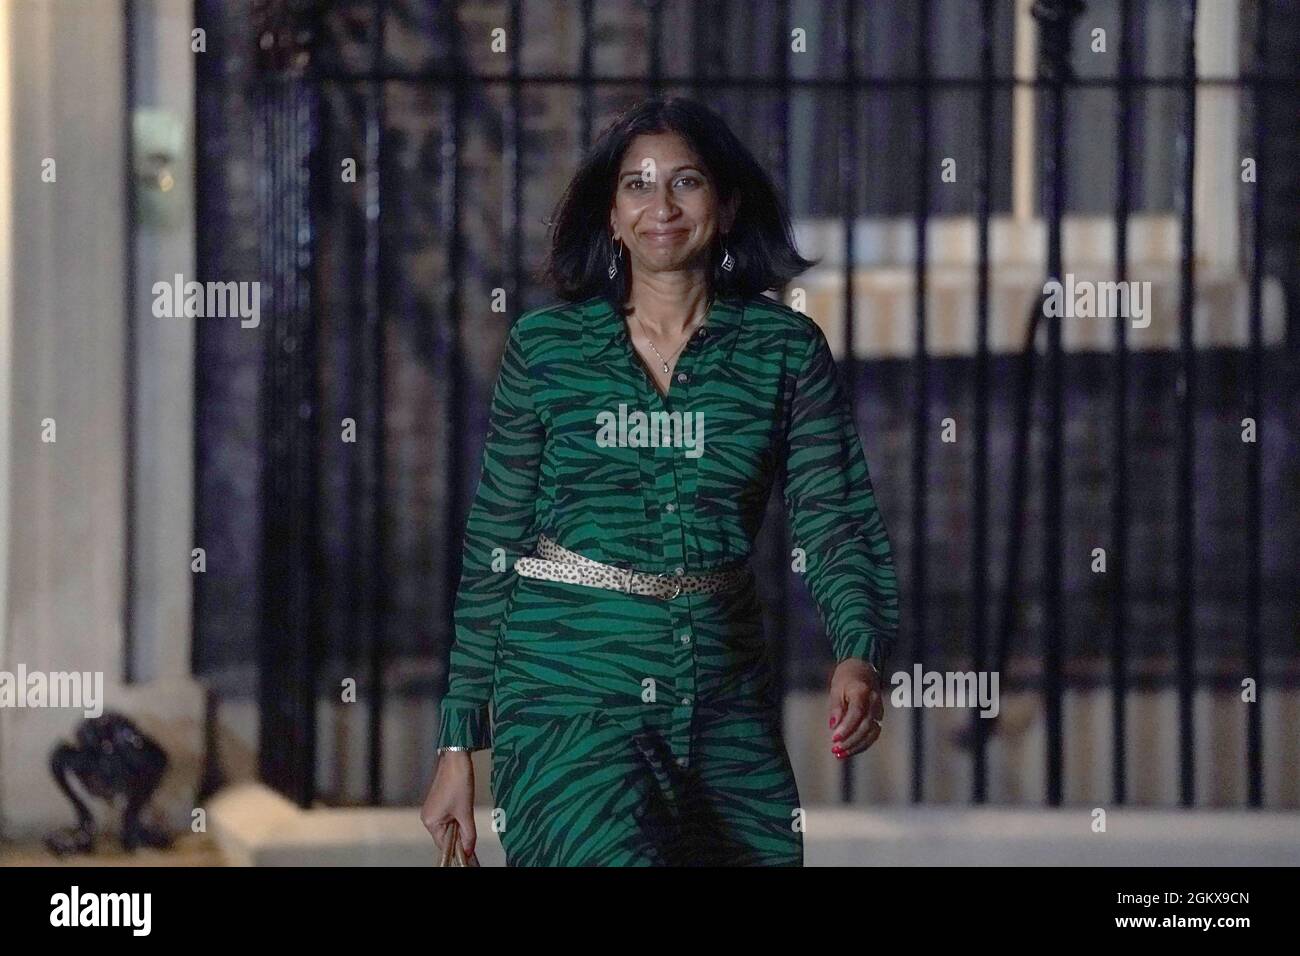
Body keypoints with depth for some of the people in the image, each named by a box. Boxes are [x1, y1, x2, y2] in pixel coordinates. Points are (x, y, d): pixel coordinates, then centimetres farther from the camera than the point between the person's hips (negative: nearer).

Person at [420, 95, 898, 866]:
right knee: (609, 851, -23)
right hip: (572, 690, -2)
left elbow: (837, 522, -2)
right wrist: (459, 740, 5)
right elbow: (492, 548, 6)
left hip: (725, 693, 2)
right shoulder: (546, 346, 3)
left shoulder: (785, 349, 4)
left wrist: (860, 653, -23)